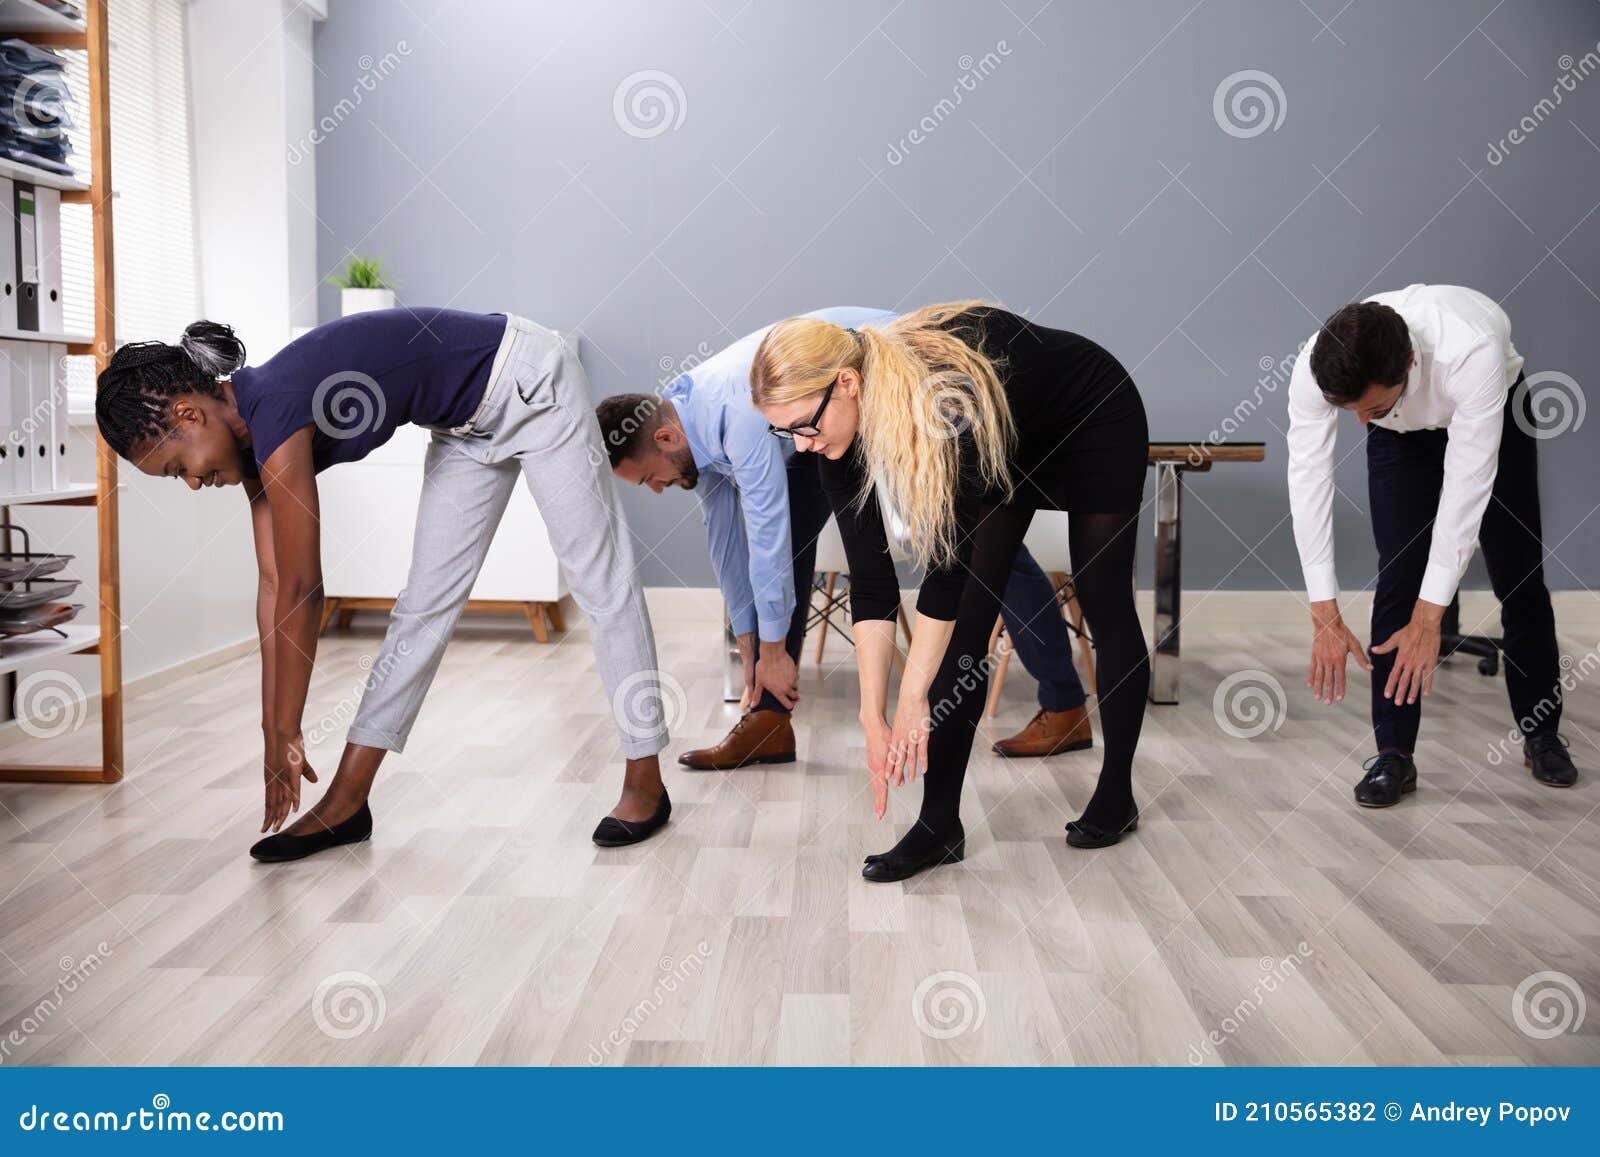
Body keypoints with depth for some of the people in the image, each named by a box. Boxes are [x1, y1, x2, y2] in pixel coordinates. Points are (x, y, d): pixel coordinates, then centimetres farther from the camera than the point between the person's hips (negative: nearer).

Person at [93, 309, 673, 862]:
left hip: (529, 383, -9)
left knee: (601, 581, -1)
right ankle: (346, 804, 9)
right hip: (469, 425, 9)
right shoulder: (251, 434, -5)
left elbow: (301, 590, -25)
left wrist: (285, 731, -16)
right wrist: (271, 729, -1)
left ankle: (645, 784, 6)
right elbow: (273, 585, -2)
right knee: (423, 605, 6)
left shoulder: (276, 417, -29)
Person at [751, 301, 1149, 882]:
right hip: (1013, 444, 5)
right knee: (965, 618, -7)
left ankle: (1116, 793, 21)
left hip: (1096, 421, -5)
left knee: (1106, 608, 3)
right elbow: (871, 579, -21)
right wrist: (873, 717, -22)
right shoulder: (840, 426, -23)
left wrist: (912, 700, -34)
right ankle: (940, 823, -4)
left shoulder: (947, 394, -42)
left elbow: (948, 558, -38)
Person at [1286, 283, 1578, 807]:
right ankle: (1394, 754, -3)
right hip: (1401, 432, 2)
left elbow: (1466, 487, -43)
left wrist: (1428, 621, -41)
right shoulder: (1315, 370, -38)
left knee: (1518, 573, 3)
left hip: (1489, 414, -1)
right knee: (1397, 572, -10)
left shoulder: (1471, 353, -46)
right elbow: (1308, 480, -32)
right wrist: (1325, 616, -34)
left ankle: (1542, 734, 23)